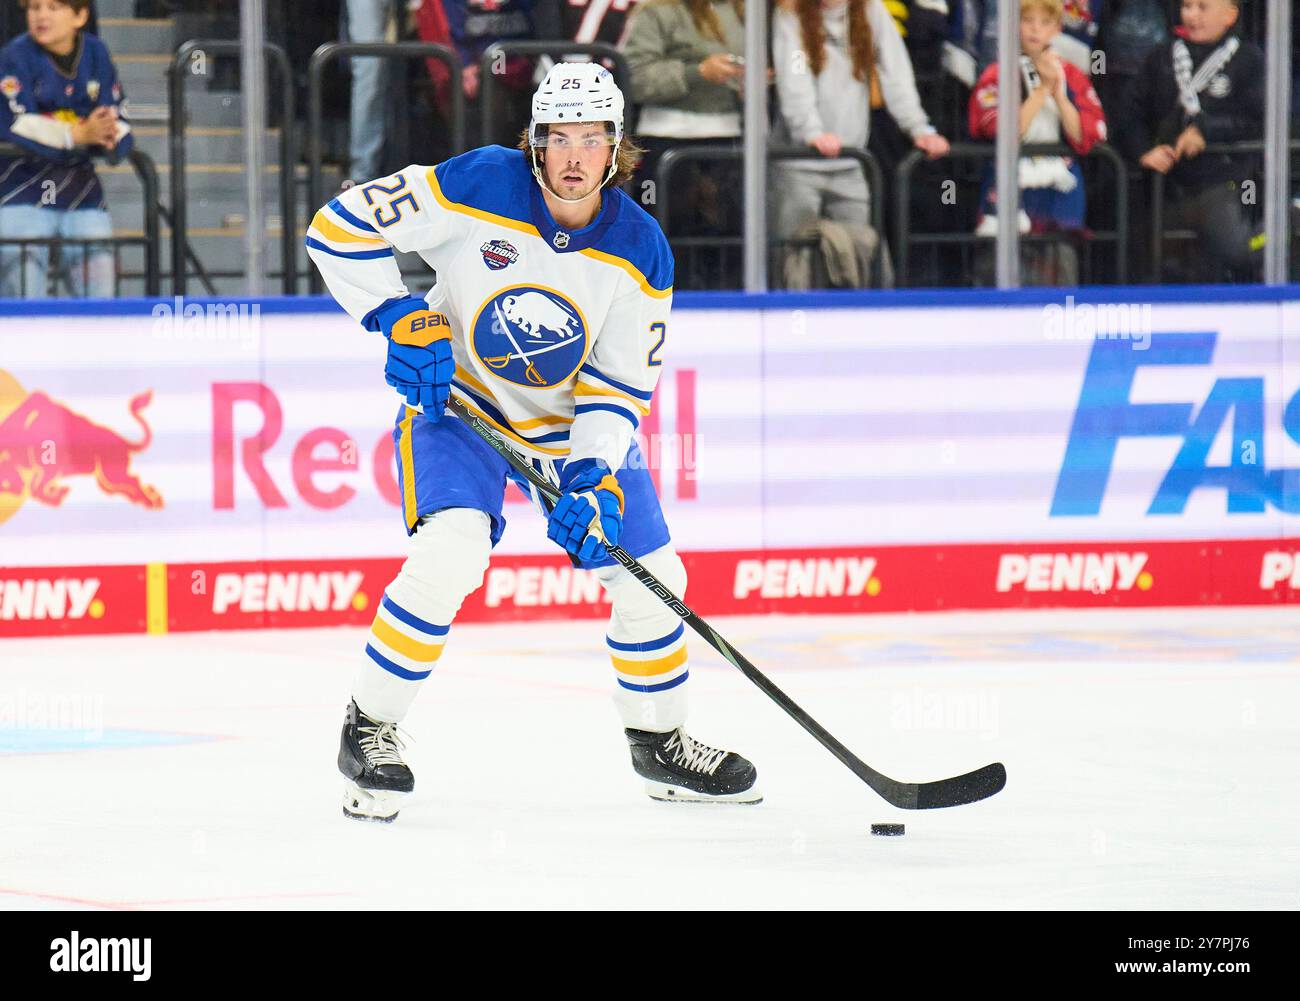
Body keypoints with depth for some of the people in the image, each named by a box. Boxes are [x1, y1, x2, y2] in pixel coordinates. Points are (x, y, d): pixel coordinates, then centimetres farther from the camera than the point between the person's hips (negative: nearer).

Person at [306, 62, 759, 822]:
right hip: (456, 399, -4)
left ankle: (660, 742, 25)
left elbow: (620, 385, -10)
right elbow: (342, 225, -18)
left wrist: (593, 476, -25)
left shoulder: (640, 253, -13)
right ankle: (370, 730, -12)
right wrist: (401, 319, -26)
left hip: (573, 416, 4)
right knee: (452, 550, -28)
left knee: (650, 575, 2)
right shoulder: (476, 189, -23)